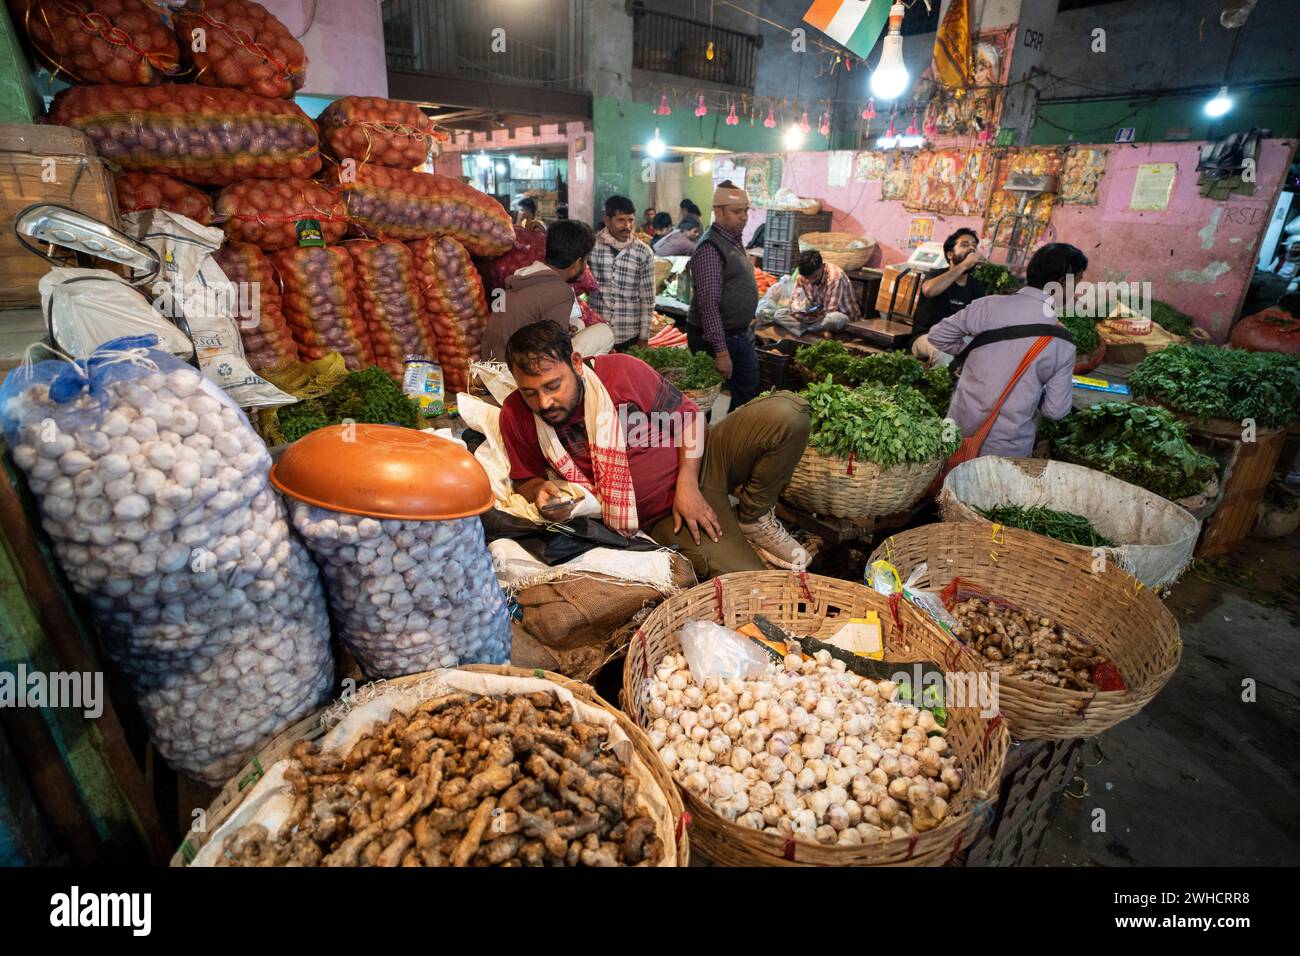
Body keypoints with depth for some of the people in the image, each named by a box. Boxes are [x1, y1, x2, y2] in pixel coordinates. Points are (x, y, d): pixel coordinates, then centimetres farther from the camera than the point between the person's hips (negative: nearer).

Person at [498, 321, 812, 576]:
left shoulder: (623, 372, -16)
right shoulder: (515, 416, -10)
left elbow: (687, 415, -5)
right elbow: (525, 479, 4)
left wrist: (687, 483, -14)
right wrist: (540, 491, -20)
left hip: (694, 462, 2)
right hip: (662, 515, -1)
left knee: (787, 410, -22)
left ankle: (755, 520, -3)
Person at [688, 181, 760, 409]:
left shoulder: (734, 241, 11)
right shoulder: (710, 248, -19)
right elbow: (709, 305, -24)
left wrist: (747, 324, 19)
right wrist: (721, 351, -26)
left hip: (742, 336, 9)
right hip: (717, 338, -9)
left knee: (748, 394, 17)